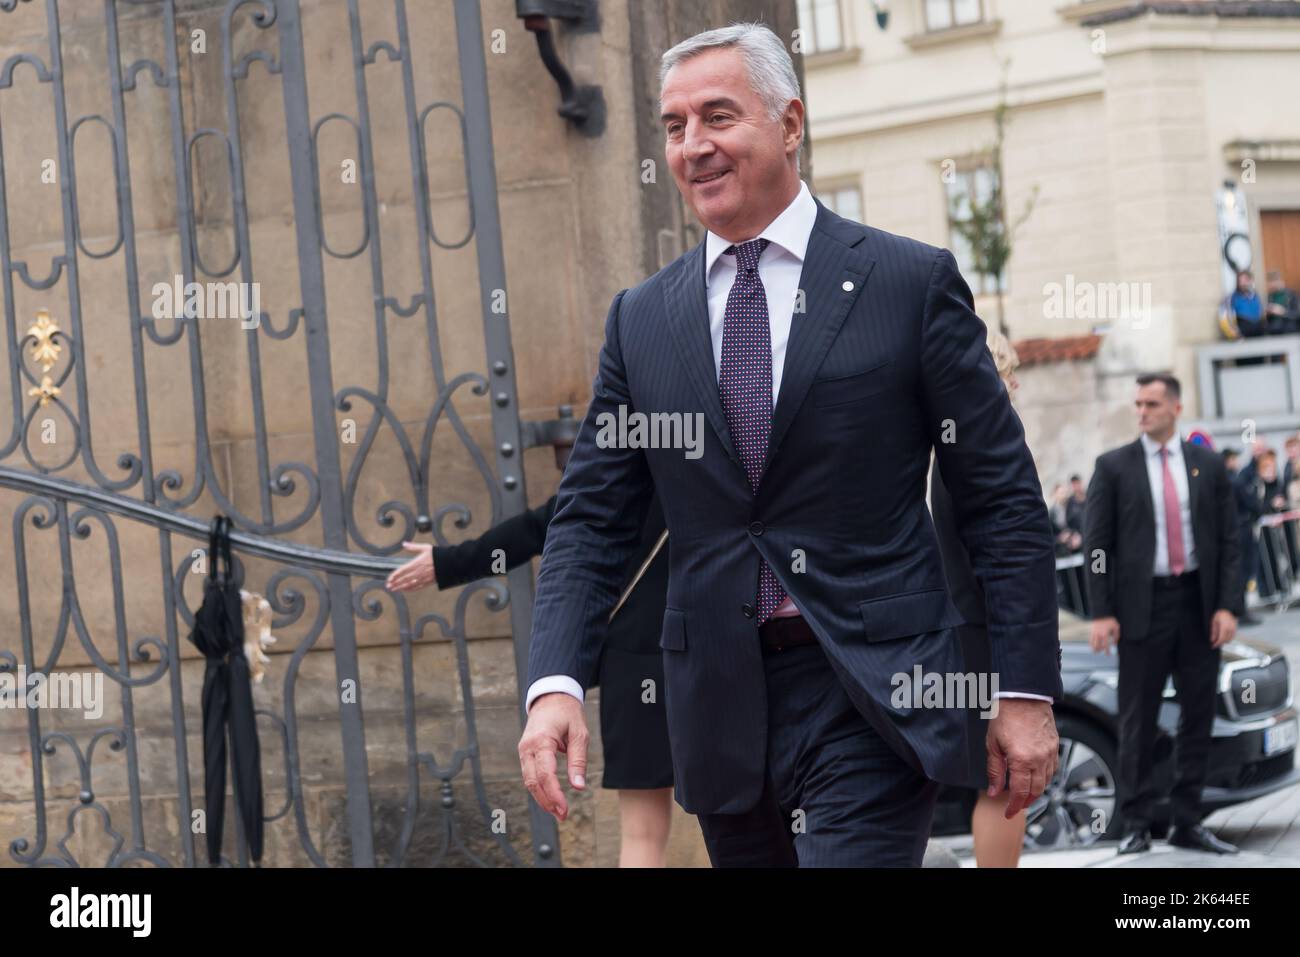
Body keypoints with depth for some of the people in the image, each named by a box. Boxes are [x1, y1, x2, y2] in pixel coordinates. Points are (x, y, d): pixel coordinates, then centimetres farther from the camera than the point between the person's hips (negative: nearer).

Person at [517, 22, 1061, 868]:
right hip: (720, 708, 4)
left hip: (873, 704, -4)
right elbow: (593, 518, 8)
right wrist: (556, 684, -8)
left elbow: (1004, 501, 0)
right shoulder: (642, 317, 10)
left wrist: (1026, 691, -5)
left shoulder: (912, 282, -1)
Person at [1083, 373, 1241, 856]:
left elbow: (1228, 540, 6)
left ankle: (1187, 822, 14)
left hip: (1199, 605, 2)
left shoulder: (1208, 465, 7)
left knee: (1198, 716, 6)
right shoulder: (1113, 466, 2)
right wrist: (1101, 612, -8)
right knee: (1137, 722, 1)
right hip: (1142, 606, -2)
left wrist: (1227, 605, -4)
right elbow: (1097, 544, -1)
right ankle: (1137, 826, 7)